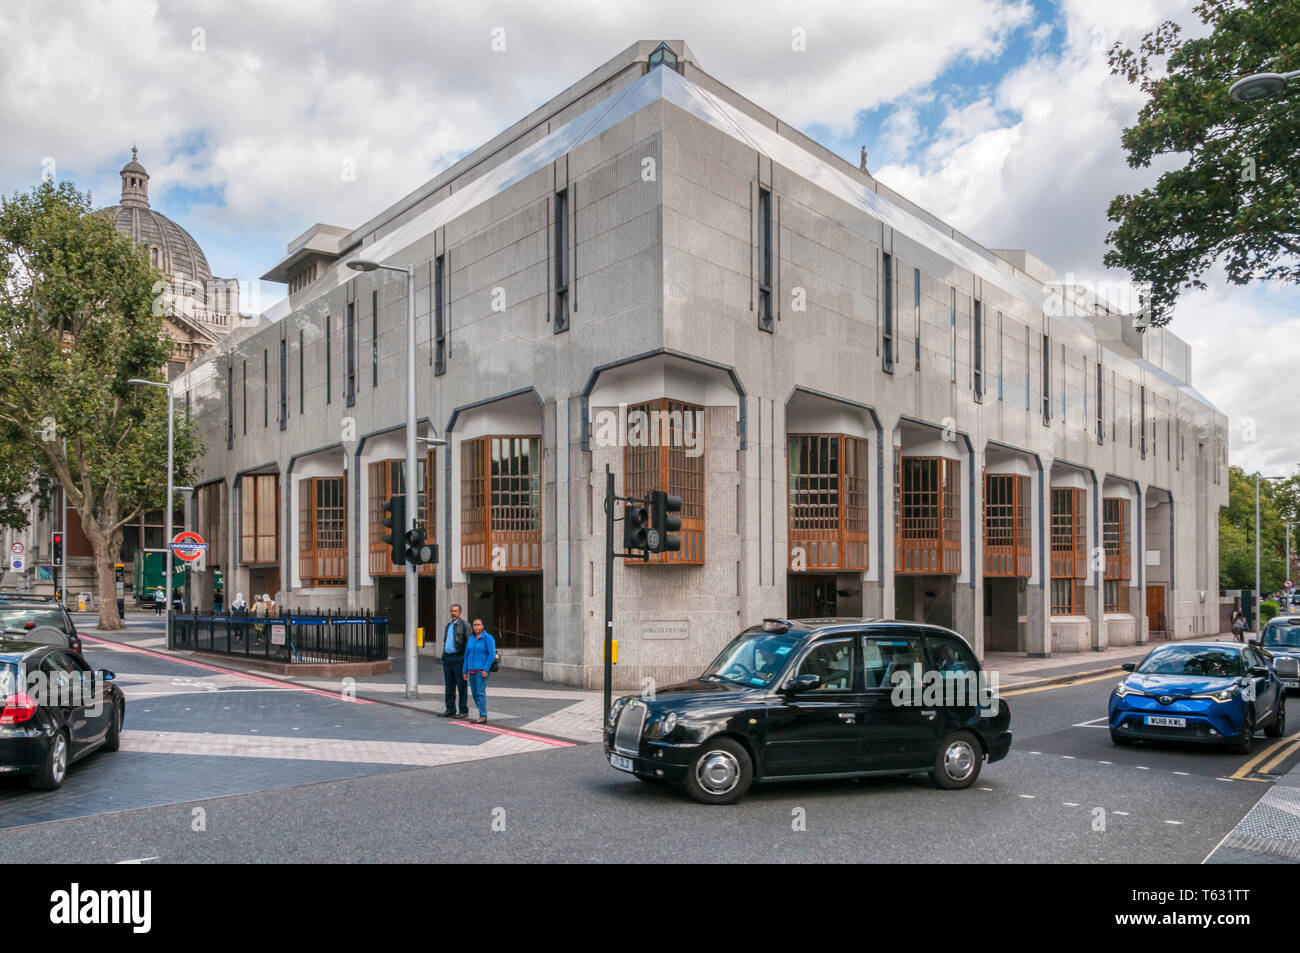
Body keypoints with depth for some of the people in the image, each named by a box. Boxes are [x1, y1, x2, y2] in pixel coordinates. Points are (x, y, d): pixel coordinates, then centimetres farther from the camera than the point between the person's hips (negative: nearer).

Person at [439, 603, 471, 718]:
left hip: (458, 658, -7)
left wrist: (467, 658, -16)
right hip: (447, 658, 7)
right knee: (449, 686, 9)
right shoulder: (448, 625, 19)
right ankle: (450, 710, 15)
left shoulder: (464, 625, -4)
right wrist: (444, 657, 17)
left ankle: (463, 711, 1)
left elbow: (469, 642, -9)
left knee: (461, 685, -3)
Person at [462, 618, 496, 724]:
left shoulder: (488, 638, -5)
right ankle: (483, 714, 14)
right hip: (472, 670, 7)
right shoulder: (471, 640, 13)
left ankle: (483, 716, -8)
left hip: (482, 670, -7)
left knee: (480, 692, -11)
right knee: (475, 693, 7)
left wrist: (485, 669, -17)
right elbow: (467, 655, 15)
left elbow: (492, 654, -11)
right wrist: (465, 671, 10)